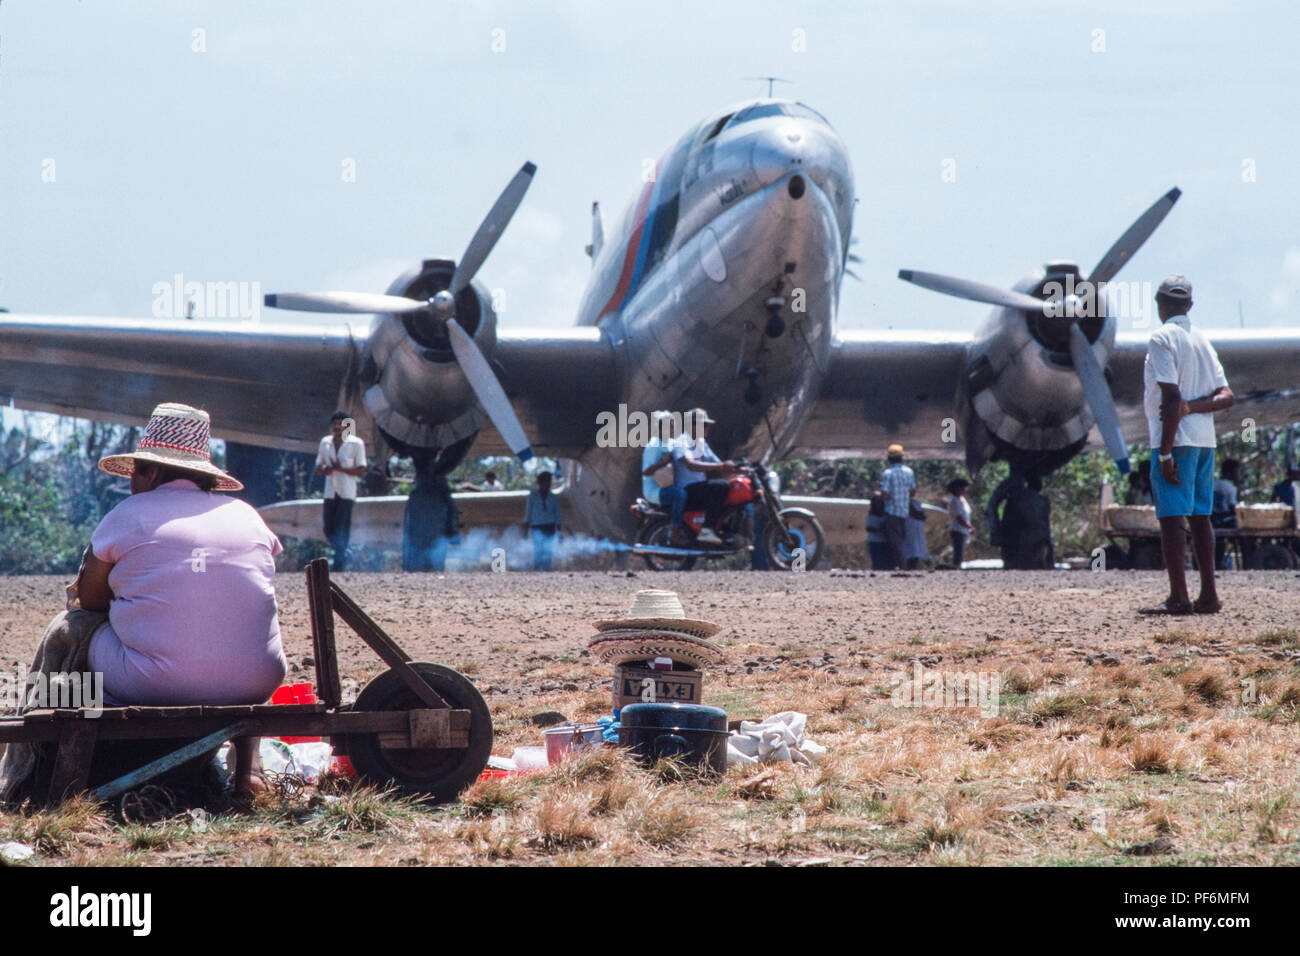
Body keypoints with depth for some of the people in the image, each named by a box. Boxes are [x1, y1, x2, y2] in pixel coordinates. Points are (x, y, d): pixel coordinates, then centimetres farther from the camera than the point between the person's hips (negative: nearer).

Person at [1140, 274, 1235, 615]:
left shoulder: (1162, 339, -8)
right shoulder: (1203, 341, 16)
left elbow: (1172, 396, -16)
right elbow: (1227, 397, 10)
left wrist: (1166, 452, -17)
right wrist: (1191, 407, -4)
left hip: (1175, 440, -8)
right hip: (1205, 440, 8)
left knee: (1171, 517, -8)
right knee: (1200, 516, 11)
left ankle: (1178, 597, -13)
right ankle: (1208, 595, 11)